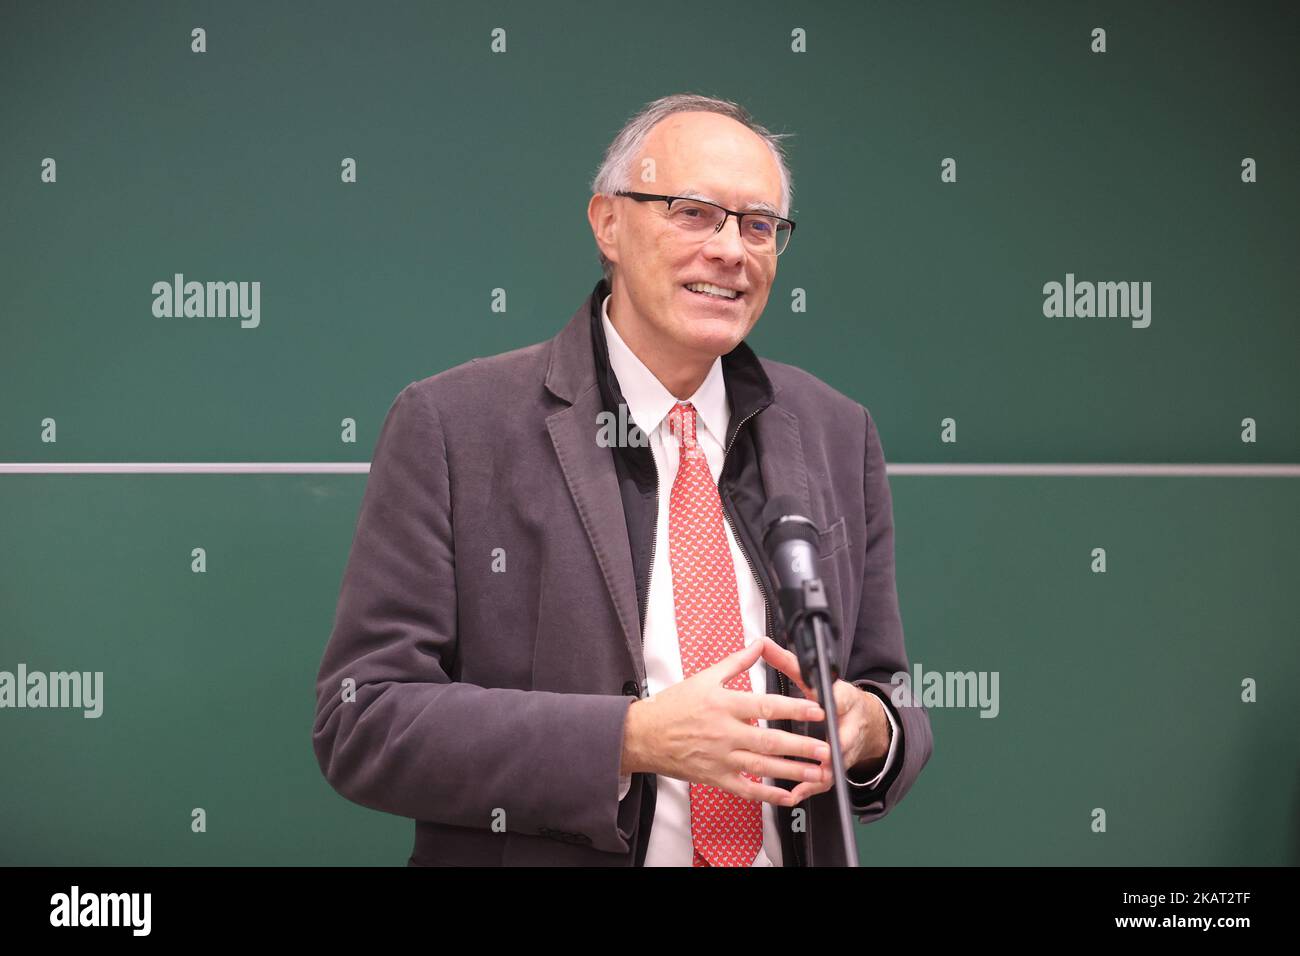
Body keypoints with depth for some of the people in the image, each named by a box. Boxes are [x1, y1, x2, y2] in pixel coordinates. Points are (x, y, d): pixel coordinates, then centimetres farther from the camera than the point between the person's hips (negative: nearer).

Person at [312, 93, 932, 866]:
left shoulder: (837, 436, 1)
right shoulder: (450, 427, -12)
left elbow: (885, 693, 7)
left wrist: (869, 730, -16)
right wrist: (632, 738, -25)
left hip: (796, 846, 4)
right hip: (544, 847, -4)